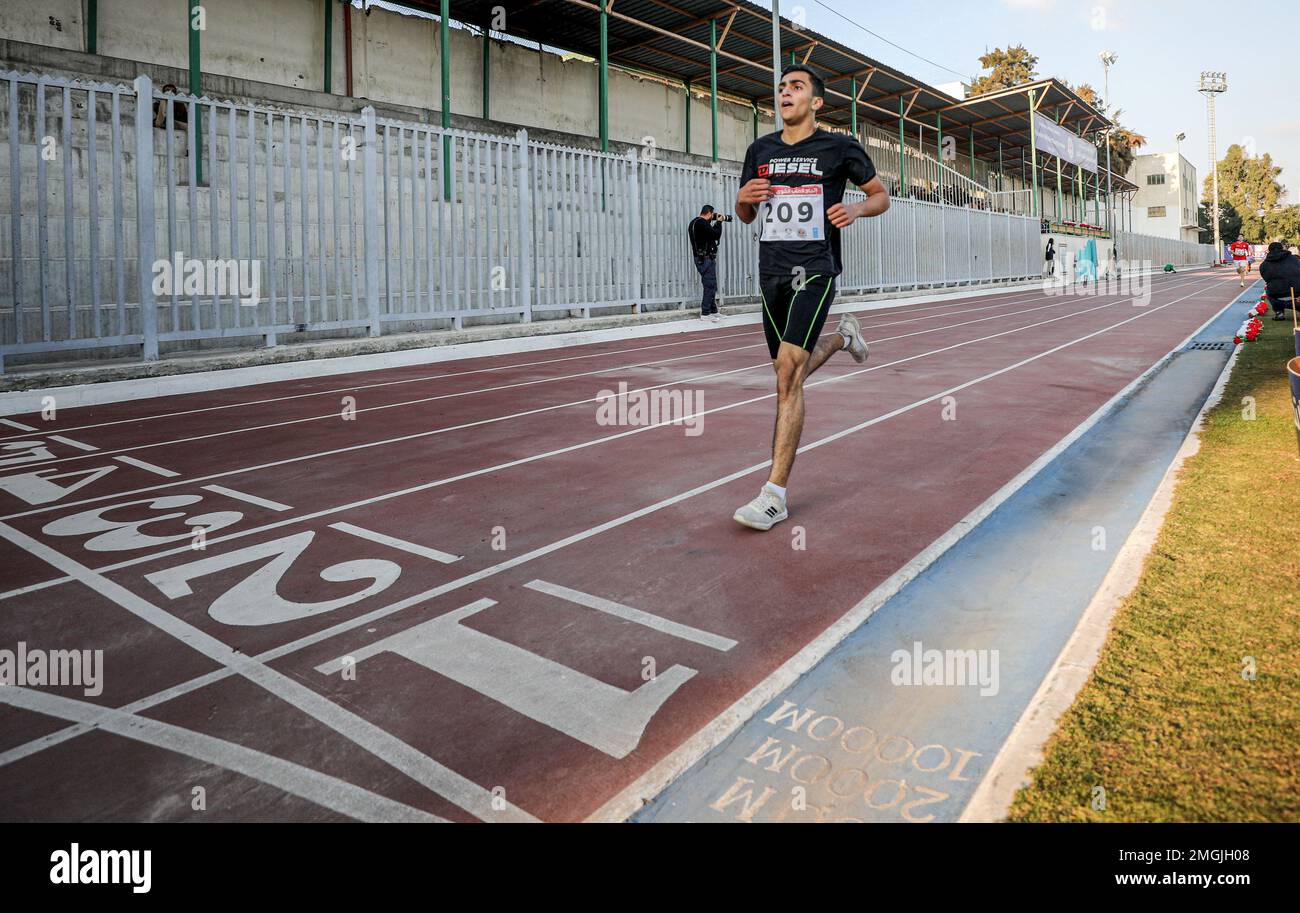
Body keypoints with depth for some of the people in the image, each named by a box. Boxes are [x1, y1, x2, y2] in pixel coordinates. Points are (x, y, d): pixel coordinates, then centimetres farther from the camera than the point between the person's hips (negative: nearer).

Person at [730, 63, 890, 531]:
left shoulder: (839, 147, 1)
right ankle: (842, 337, 48)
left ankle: (775, 494, -17)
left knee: (788, 374, -20)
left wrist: (854, 209, -12)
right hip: (771, 273, 6)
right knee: (790, 374, 15)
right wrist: (743, 199, -4)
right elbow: (745, 216, 20)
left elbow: (881, 196, 11)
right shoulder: (760, 150, 13)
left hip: (814, 270, -6)